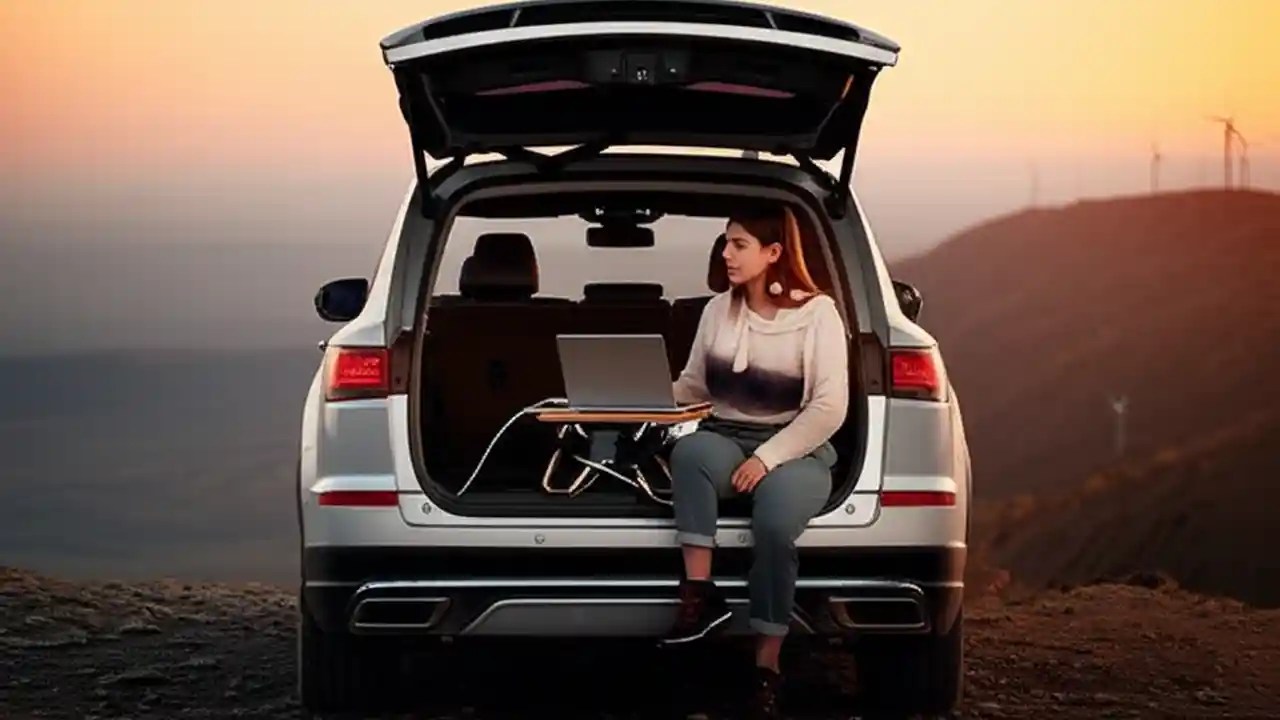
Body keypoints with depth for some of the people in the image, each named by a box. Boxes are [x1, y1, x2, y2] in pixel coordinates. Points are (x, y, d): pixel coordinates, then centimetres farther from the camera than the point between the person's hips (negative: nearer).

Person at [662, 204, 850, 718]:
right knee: (688, 451, -33)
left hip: (797, 451, -4)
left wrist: (768, 457, -20)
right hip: (726, 441, 4)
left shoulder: (817, 313, -6)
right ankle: (699, 593, -35)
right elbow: (693, 387, 14)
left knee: (774, 523, -35)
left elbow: (830, 408, -11)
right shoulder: (718, 310, 9)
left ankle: (767, 668, -25)